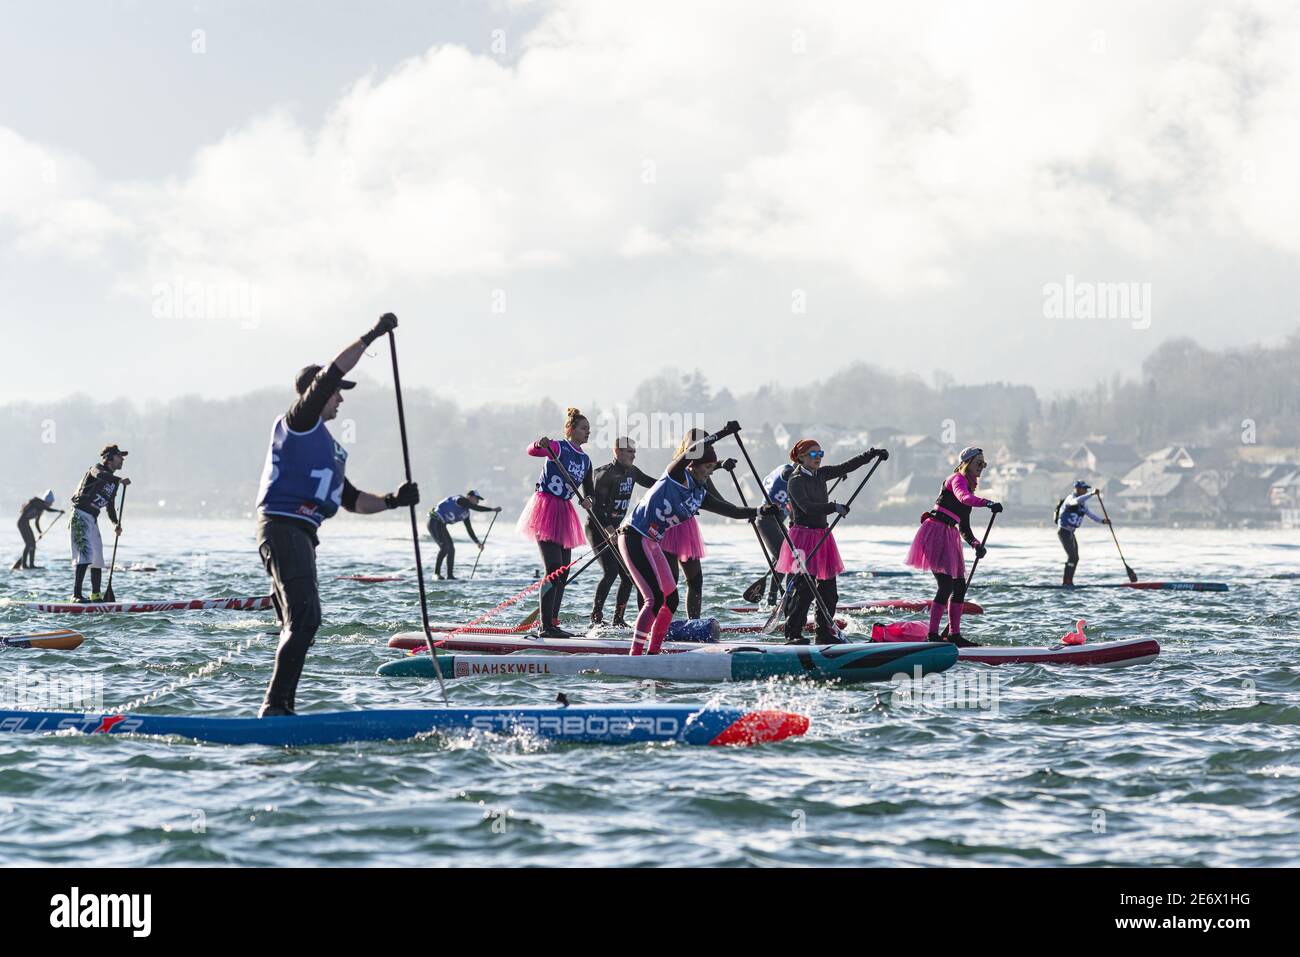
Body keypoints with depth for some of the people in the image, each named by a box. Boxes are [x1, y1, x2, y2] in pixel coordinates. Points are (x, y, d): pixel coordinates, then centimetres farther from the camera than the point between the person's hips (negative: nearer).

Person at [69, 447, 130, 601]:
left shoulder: (114, 482, 17)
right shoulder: (97, 468, -7)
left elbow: (110, 506, 23)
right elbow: (100, 475, -33)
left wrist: (116, 523, 8)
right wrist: (120, 480, -42)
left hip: (93, 519, 9)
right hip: (80, 516, -9)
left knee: (98, 559, 13)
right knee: (86, 554, -21)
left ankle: (96, 595, 25)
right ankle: (77, 595, -26)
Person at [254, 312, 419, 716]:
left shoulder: (326, 447, 27)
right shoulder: (299, 422, 1)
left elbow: (352, 500, 26)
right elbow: (329, 374, -12)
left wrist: (392, 500, 10)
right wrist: (371, 337, -12)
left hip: (300, 533, 10)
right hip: (282, 527, -10)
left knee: (297, 625, 9)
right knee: (305, 617, -20)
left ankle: (280, 711, 10)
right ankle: (274, 706, -23)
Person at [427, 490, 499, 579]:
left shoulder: (466, 512, 12)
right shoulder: (460, 500, -15)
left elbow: (469, 528, 18)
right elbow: (476, 508, -24)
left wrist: (477, 542, 12)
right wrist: (493, 509, -20)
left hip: (441, 525, 10)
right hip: (434, 522, -10)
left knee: (451, 548, 7)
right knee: (444, 546, -20)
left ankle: (450, 575, 12)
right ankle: (437, 573, -16)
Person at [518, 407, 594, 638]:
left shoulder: (585, 460, 14)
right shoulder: (559, 448, -7)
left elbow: (589, 491, 16)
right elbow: (532, 451, -24)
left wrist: (587, 500, -7)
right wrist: (540, 445, -47)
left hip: (563, 511, 8)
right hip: (546, 508, -8)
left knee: (564, 572, 8)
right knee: (554, 570, -14)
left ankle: (553, 623, 15)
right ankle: (546, 627, -15)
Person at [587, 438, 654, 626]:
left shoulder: (631, 472, 8)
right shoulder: (605, 473, -16)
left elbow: (651, 483, 22)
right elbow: (596, 504, -23)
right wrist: (607, 528, -33)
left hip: (614, 529, 8)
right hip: (597, 528, -8)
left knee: (628, 575, 1)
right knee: (611, 571, -20)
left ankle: (619, 619, 8)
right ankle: (596, 616, -11)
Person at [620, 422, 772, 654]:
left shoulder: (699, 495, 12)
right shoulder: (676, 475, -10)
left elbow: (732, 511, 12)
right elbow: (691, 452, -27)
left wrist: (760, 511, 0)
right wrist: (723, 433, -27)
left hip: (652, 543, 9)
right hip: (634, 537, -9)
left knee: (671, 599, 10)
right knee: (655, 599, -16)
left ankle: (652, 653, 19)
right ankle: (635, 654, -18)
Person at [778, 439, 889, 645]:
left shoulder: (821, 474, 12)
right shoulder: (796, 481, -11)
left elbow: (846, 467, 17)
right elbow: (807, 507, -24)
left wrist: (872, 454, 14)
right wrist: (834, 507, -33)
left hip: (823, 536, 8)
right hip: (803, 537, -8)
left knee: (829, 588, 8)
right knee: (803, 589, -12)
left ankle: (825, 633, 14)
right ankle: (792, 634, -8)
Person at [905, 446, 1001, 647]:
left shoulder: (968, 486, 22)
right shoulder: (957, 479, -6)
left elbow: (964, 528, 23)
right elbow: (963, 497, -32)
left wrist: (975, 544, 8)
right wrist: (988, 503, -47)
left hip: (949, 536, 10)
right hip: (936, 531, -10)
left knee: (960, 585, 8)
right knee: (946, 585, -14)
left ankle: (954, 634, 14)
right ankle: (932, 636, -14)